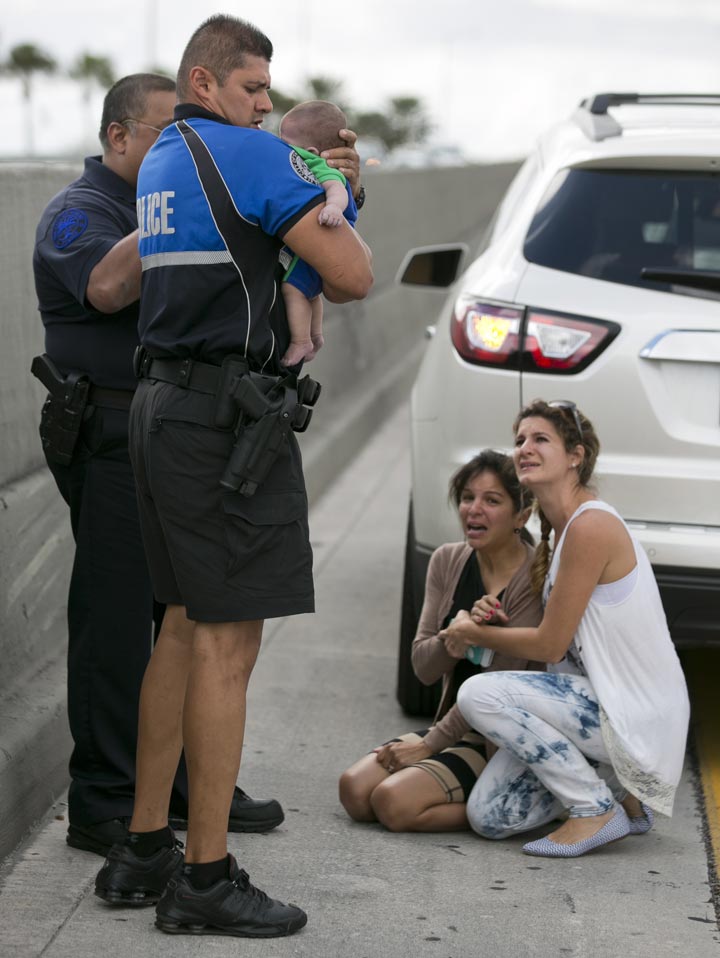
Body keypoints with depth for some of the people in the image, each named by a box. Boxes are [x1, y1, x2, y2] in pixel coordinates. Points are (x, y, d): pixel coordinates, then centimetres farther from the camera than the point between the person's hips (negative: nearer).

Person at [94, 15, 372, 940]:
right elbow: (353, 276, -15)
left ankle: (142, 851, 20)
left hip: (162, 405, 10)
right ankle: (206, 879, -1)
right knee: (228, 643, -5)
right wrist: (328, 242, 8)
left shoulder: (159, 162, 18)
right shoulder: (251, 153, -11)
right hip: (228, 417, -10)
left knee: (186, 627, 16)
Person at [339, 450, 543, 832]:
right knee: (355, 789, -13)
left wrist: (431, 743, -11)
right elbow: (423, 667, 0)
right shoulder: (448, 561, 5)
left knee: (394, 802, -25)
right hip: (452, 726, 7)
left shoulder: (534, 578, -16)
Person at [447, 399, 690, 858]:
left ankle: (597, 809, -9)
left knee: (480, 694, -22)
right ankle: (612, 791, 17)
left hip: (636, 717, -9)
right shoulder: (560, 527, 12)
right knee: (489, 816, -1)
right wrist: (498, 624, -1)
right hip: (599, 702, 9)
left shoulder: (591, 526, -18)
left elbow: (551, 645, -15)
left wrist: (473, 634, 0)